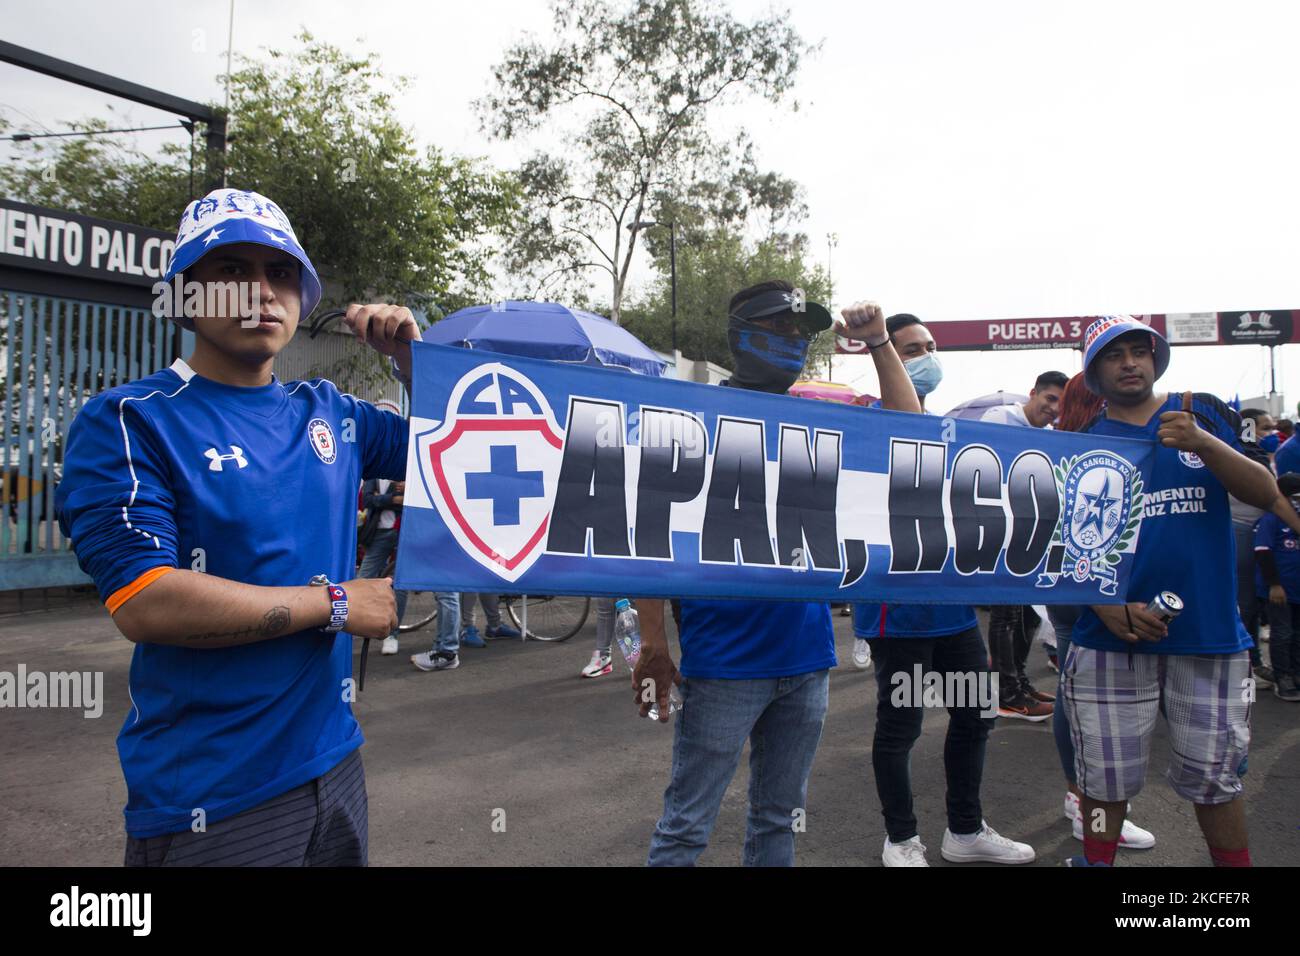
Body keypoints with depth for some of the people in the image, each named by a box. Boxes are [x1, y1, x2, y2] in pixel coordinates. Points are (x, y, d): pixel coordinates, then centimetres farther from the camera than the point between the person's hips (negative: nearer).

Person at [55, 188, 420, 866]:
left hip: (334, 762, 6)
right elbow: (144, 605, -20)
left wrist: (411, 358, 2)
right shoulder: (128, 422, -10)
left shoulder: (327, 411, 6)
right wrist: (336, 603, -15)